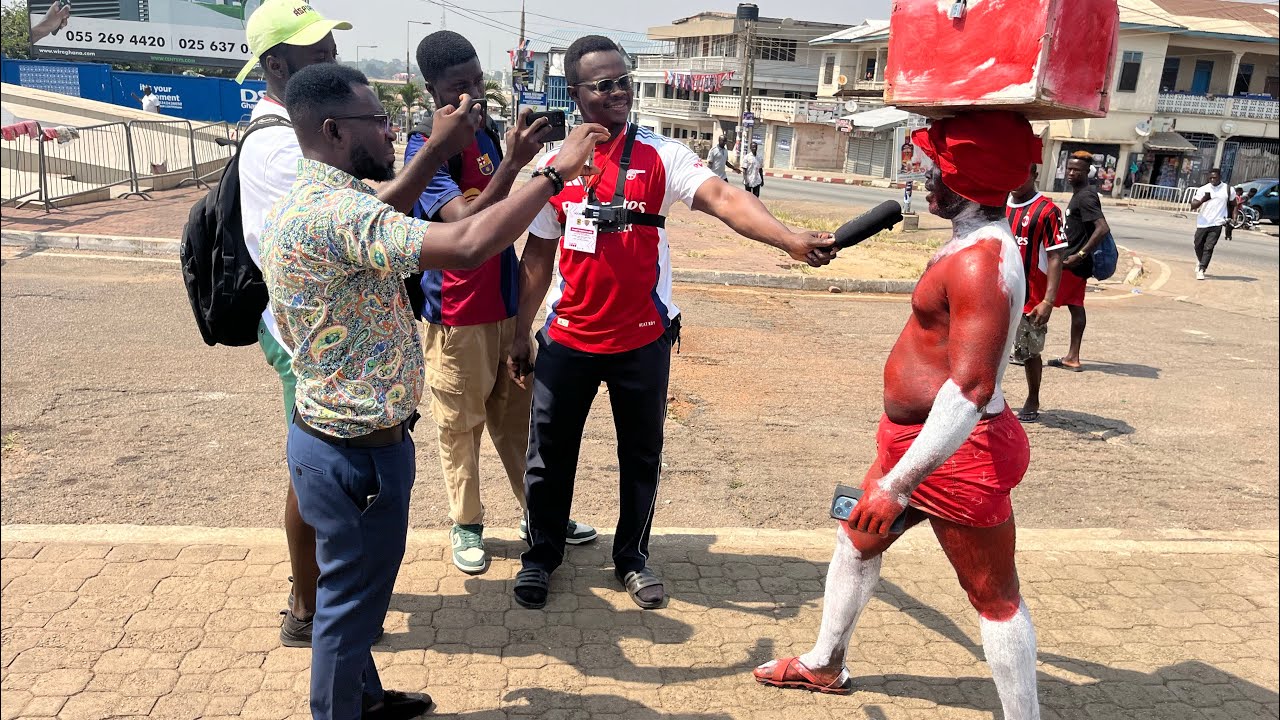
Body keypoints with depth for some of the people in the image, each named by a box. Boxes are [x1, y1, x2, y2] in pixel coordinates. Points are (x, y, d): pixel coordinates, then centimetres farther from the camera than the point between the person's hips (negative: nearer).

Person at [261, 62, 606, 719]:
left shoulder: (310, 200, 5)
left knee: (354, 592, 27)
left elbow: (378, 214, 25)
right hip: (358, 453, -11)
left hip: (334, 437, 11)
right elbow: (470, 247, -38)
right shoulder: (333, 213, -28)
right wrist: (556, 171, -27)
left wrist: (437, 151, 16)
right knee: (351, 603, 10)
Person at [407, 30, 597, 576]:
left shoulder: (490, 137, 6)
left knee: (518, 419, 14)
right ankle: (466, 525, 24)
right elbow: (463, 227, -28)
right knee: (459, 426, 8)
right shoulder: (424, 150, -14)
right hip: (456, 319, -6)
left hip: (506, 308, 6)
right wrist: (513, 164, -36)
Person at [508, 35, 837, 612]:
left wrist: (791, 240, -38)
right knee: (549, 455, 11)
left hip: (643, 341, -1)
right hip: (567, 341, 1)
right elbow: (537, 256, 6)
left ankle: (632, 558, 34)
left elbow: (723, 199, -21)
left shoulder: (661, 156, -6)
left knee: (641, 457, 13)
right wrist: (520, 336, 8)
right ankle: (542, 555, 33)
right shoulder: (553, 165, 0)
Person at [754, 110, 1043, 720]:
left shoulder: (981, 261, -25)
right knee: (857, 539, 22)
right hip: (912, 438, 11)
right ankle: (824, 665, 42)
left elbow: (971, 390, -33)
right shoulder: (972, 241, 8)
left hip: (956, 452, -11)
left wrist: (899, 484, -32)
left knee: (994, 595, 4)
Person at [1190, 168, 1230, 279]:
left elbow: (1231, 205, 15)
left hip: (1217, 224, -2)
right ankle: (1200, 261, 41)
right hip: (1202, 223, 2)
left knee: (1208, 247, -11)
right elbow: (1193, 206, -6)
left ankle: (1201, 270, -11)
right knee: (1198, 246, 12)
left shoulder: (1228, 189, 2)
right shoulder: (1203, 189, 1)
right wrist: (1203, 200, -24)